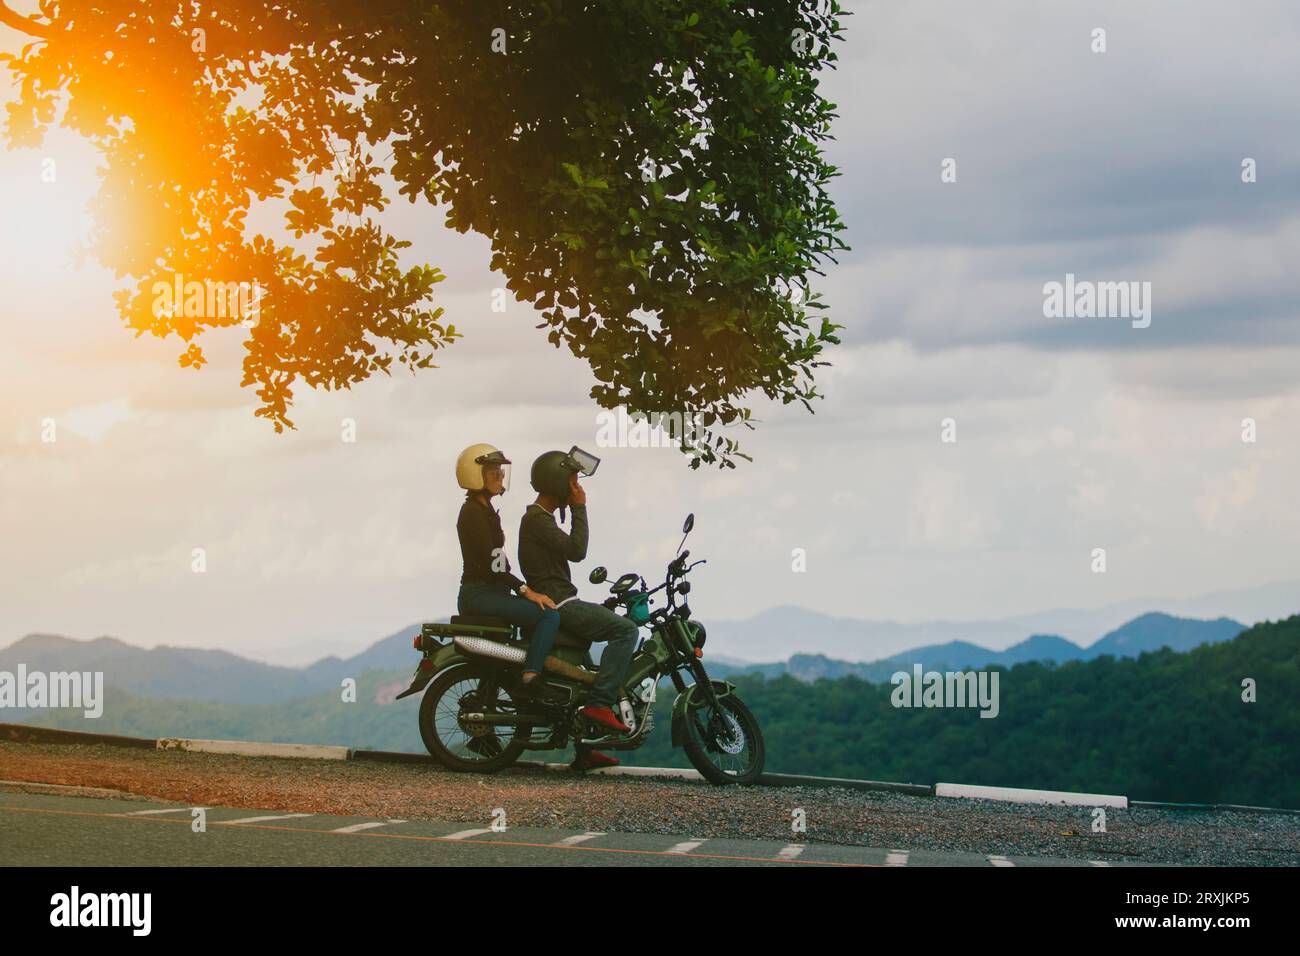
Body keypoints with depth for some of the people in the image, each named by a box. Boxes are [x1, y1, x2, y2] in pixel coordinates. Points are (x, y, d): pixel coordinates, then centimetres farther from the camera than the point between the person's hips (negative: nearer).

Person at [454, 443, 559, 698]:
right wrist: (526, 591, -21)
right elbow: (488, 564, -20)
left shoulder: (486, 510, 19)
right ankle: (531, 677, -31)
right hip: (479, 595, -10)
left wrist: (522, 589, 15)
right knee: (549, 615, -20)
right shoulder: (473, 512, -12)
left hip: (492, 592, 10)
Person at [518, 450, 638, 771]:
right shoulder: (537, 519, -11)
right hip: (556, 605, -11)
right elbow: (576, 549, -21)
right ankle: (600, 703, -26)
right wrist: (579, 508, -13)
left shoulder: (541, 518, 22)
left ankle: (584, 752, 20)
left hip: (558, 604, 11)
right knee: (625, 629, -20)